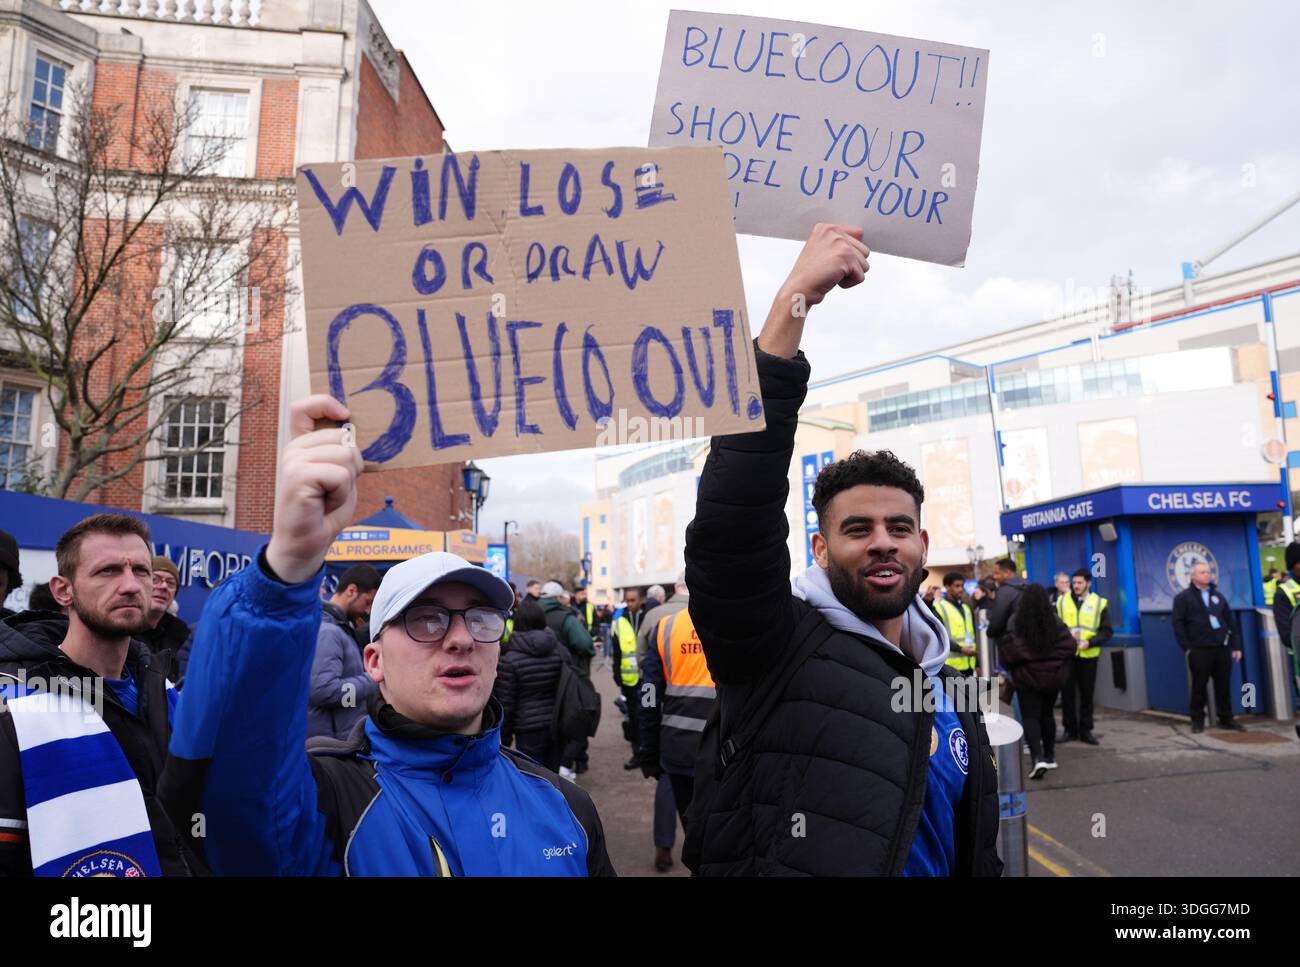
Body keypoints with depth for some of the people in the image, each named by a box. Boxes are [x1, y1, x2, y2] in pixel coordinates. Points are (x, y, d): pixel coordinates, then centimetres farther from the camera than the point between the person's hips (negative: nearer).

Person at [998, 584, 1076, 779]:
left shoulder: (1016, 622, -13)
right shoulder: (1056, 621, -3)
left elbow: (1007, 649, -15)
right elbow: (1069, 644, -4)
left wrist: (1009, 667, 4)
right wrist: (1060, 666, 11)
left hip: (1027, 677, -4)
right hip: (1053, 677, 4)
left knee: (1030, 717, 0)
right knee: (1047, 714, 19)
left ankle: (1038, 757, -17)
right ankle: (1050, 756, 26)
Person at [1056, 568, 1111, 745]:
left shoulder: (1100, 603, 2)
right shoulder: (1061, 601, 6)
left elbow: (1106, 631, 0)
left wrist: (1090, 642, -15)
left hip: (1089, 655, -1)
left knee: (1087, 694, 7)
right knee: (1067, 693, 4)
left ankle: (1085, 730, 18)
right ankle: (1069, 729, 15)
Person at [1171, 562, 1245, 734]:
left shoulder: (1217, 596, 14)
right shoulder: (1183, 597, -1)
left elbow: (1231, 621, 15)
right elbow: (1178, 623, -4)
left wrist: (1236, 645, 9)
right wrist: (1186, 647, -9)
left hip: (1221, 648, 4)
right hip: (1199, 650, -4)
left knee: (1223, 686, 8)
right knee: (1199, 687, 2)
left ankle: (1226, 719, 19)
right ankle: (1197, 720, 10)